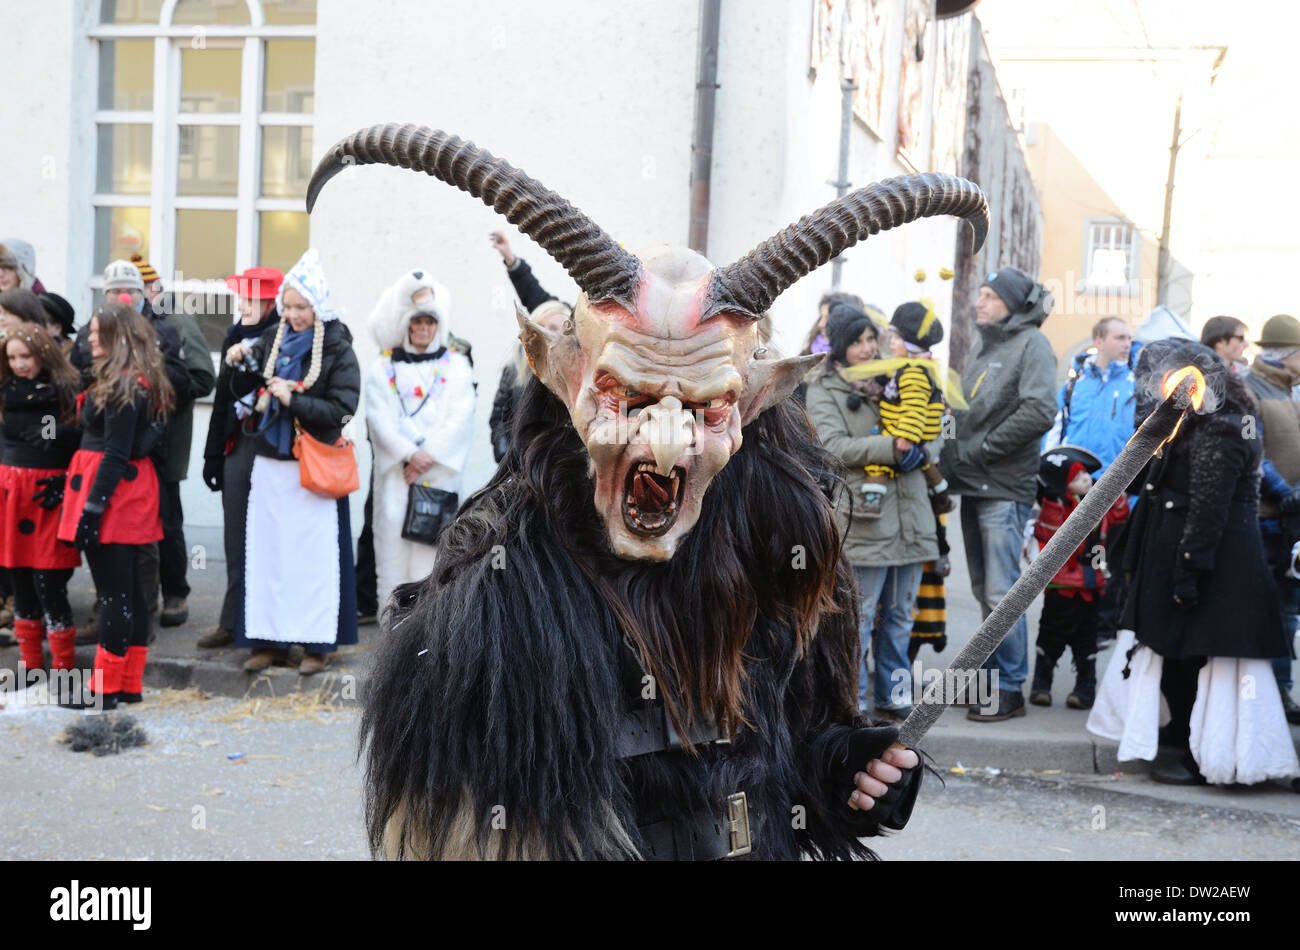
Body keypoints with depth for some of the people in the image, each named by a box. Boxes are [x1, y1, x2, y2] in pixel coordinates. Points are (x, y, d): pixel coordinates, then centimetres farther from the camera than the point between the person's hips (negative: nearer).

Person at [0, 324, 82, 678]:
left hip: (49, 494, -5)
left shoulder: (68, 390, -5)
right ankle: (30, 663, 22)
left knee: (48, 583, -6)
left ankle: (63, 666, 5)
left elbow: (84, 443, -6)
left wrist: (65, 483, -12)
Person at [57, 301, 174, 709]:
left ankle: (106, 689, 3)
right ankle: (130, 683, 19)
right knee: (129, 586, 12)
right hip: (133, 487, 10)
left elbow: (115, 454, -20)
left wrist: (91, 508, -21)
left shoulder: (122, 386, -16)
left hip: (113, 490, -10)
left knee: (111, 590, -4)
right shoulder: (141, 382, 13)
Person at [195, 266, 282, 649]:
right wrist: (213, 454, 17)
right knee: (236, 540, 11)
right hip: (238, 444, 7)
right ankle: (234, 621, 20)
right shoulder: (236, 337, 13)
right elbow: (224, 397, 17)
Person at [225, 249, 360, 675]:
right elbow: (243, 391, 13)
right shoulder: (272, 340, 8)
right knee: (266, 549, 6)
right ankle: (267, 639, 14)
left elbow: (342, 409, -13)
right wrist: (239, 364, -6)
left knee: (313, 553, -1)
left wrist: (293, 400, -20)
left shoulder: (338, 350, -6)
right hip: (269, 463, 5)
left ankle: (316, 643, 8)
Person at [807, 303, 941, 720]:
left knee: (899, 615, 13)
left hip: (908, 511, 6)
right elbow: (835, 446, -14)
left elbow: (930, 432, 17)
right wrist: (893, 448, -20)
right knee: (858, 616, -2)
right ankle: (851, 702, 9)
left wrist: (921, 450, -6)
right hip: (862, 515, -6)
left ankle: (893, 697, 23)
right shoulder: (824, 389, -1)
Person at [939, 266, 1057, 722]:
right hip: (973, 485, 8)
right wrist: (954, 455, 6)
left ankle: (1010, 689, 2)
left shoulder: (1032, 344, -6)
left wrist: (980, 449, -13)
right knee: (984, 591, 13)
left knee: (1001, 592, -6)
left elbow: (1039, 412, -17)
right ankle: (992, 676, 22)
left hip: (1005, 488, -8)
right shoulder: (981, 345, 18)